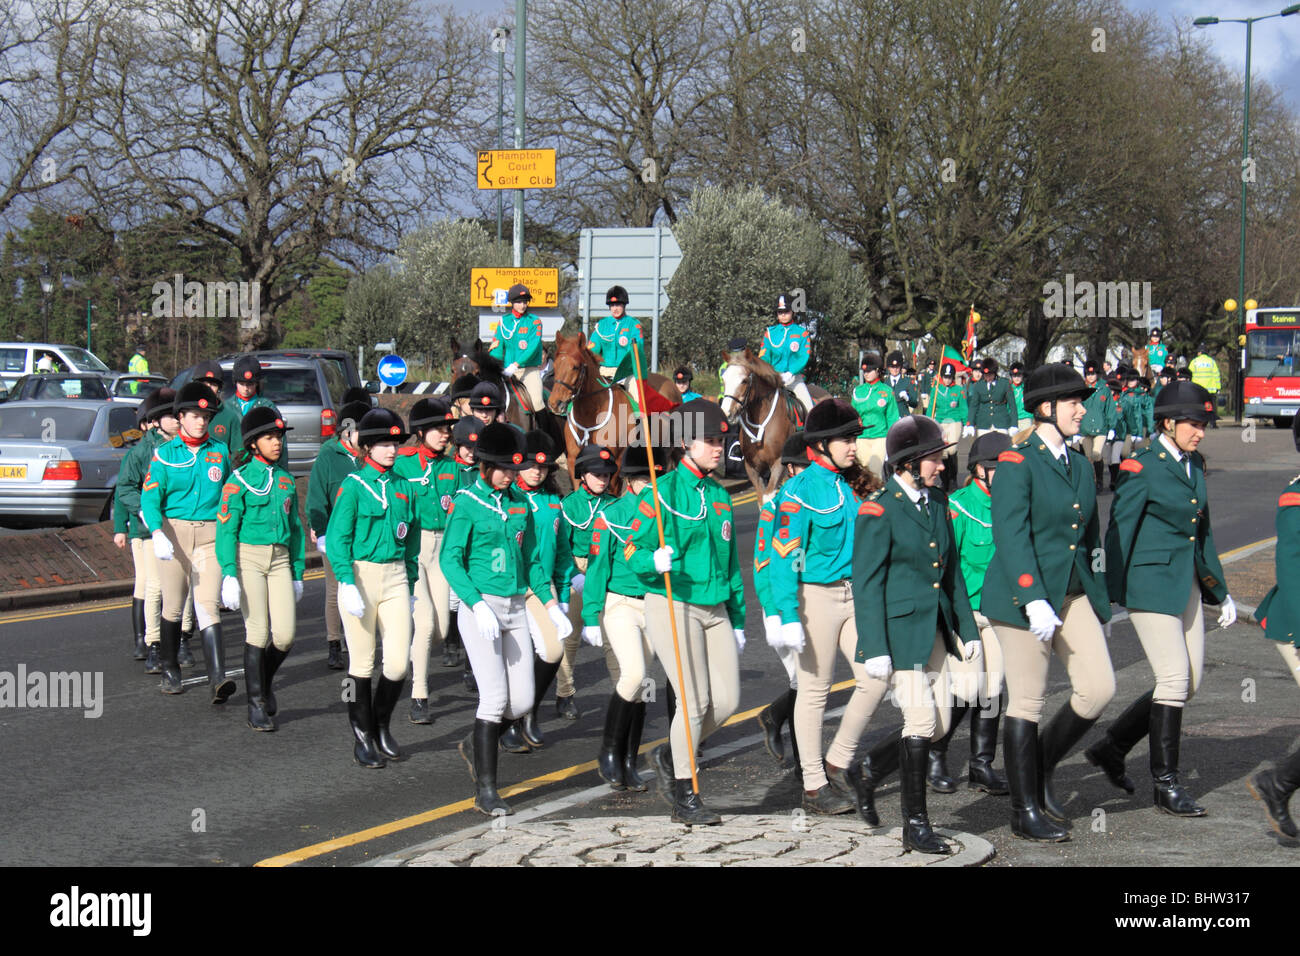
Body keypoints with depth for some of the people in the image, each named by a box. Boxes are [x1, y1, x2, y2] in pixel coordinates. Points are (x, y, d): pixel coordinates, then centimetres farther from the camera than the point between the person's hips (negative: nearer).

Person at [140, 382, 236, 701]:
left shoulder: (219, 451, 7)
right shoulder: (165, 453, 0)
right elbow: (149, 497, -8)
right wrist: (158, 533, -23)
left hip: (210, 536, 0)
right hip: (172, 534, 0)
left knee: (208, 606, -12)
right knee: (173, 607, 9)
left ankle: (217, 678, -21)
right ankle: (170, 670, 28)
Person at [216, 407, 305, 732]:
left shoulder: (286, 479, 11)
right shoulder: (239, 480, -4)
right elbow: (226, 529, -7)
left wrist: (298, 572, 15)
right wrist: (229, 575, -15)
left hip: (280, 559, 4)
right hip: (248, 557, -4)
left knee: (285, 635, -4)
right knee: (257, 632, -5)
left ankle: (265, 681, 25)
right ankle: (256, 705, 6)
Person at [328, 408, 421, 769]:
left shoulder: (403, 486, 9)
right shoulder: (353, 485, -6)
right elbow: (337, 538, -9)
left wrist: (411, 586, 16)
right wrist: (348, 585, -18)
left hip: (395, 578, 4)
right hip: (361, 575, -4)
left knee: (398, 663, -2)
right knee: (362, 665, 3)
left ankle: (382, 726, 21)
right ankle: (363, 737, 16)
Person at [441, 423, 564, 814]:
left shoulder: (519, 502, 10)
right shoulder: (465, 504, -8)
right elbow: (450, 560, -11)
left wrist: (550, 602, 8)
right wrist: (478, 605, -21)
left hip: (516, 608, 6)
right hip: (479, 606, -6)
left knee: (522, 700, 4)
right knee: (495, 698, -11)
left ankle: (475, 745, 33)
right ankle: (486, 792, -3)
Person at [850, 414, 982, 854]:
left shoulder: (936, 502, 10)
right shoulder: (879, 509, -12)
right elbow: (867, 583, -13)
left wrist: (966, 627, 14)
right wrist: (875, 648, -17)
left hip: (934, 627, 7)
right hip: (898, 625, -7)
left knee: (939, 724, 6)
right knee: (921, 720, -9)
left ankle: (869, 771, 29)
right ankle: (915, 825, 0)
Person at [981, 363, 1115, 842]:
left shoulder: (1080, 466, 13)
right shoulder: (1016, 463, -10)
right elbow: (1010, 535, -18)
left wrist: (1099, 599, 19)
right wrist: (1034, 601, -26)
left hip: (1074, 593, 7)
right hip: (1024, 593, -7)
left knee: (1099, 689, -3)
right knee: (1027, 701, -1)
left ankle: (1040, 768, 19)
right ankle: (1025, 810, 9)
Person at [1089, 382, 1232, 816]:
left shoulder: (1195, 467, 12)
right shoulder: (1140, 469, -11)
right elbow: (1120, 532, -11)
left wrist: (1220, 592, 18)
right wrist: (1108, 601, -11)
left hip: (1187, 584, 8)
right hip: (1150, 583, -8)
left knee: (1190, 680, 6)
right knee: (1175, 678, -10)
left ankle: (1111, 747, 20)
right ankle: (1166, 783, 0)